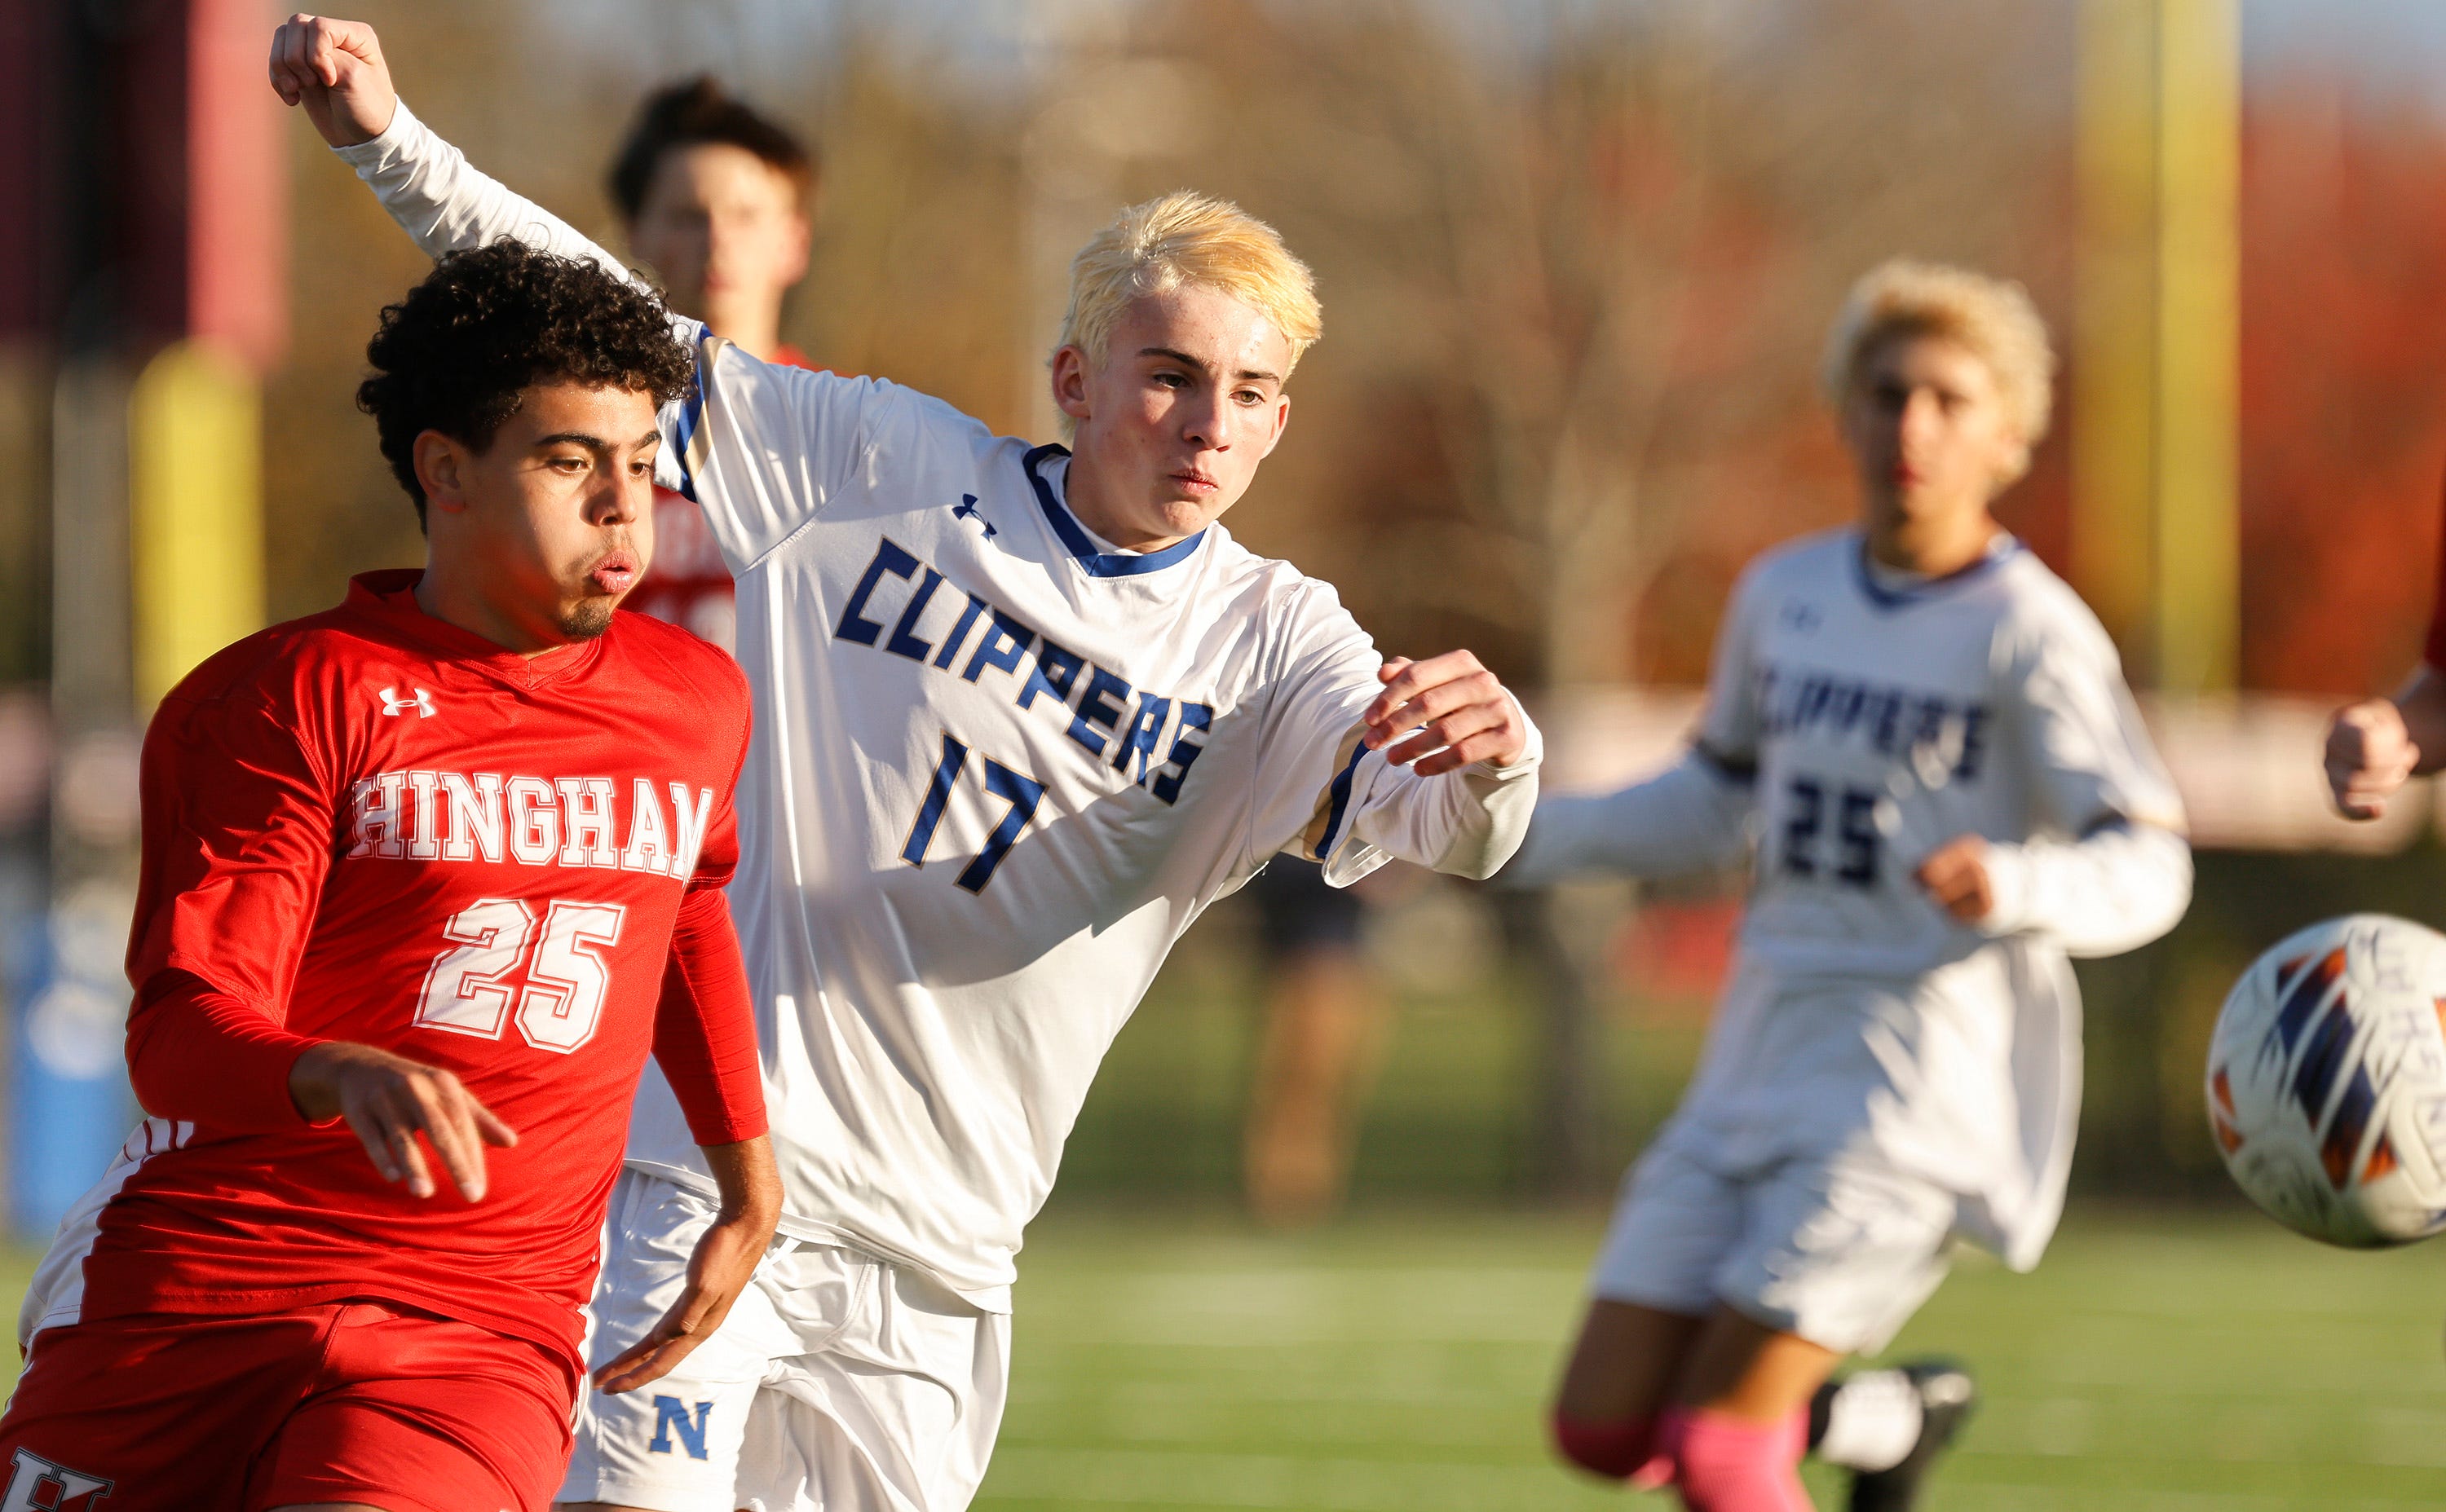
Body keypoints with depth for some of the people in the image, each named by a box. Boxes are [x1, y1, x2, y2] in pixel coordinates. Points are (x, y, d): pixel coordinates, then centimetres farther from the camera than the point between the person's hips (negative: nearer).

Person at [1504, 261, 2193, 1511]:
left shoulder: (2031, 634, -9)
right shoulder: (1785, 596, 10)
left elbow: (2147, 867, -11)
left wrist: (2013, 884, -31)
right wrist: (1535, 837, 12)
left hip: (1928, 1070, -7)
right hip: (1770, 1049, 7)